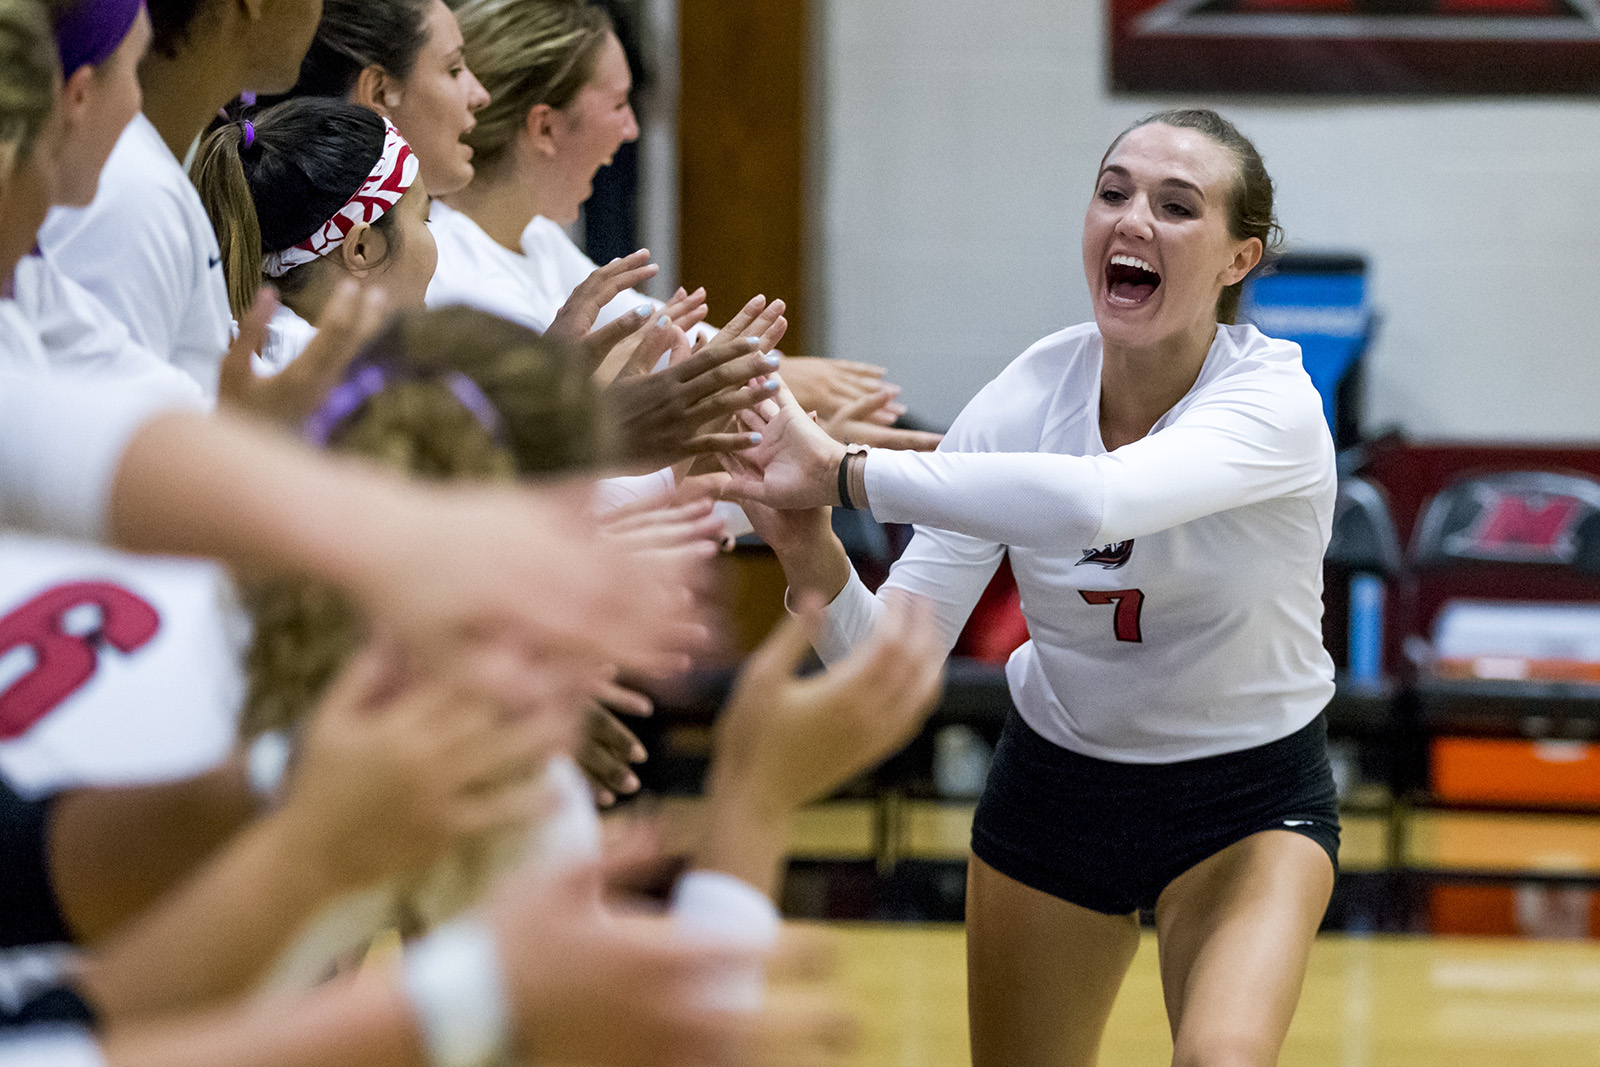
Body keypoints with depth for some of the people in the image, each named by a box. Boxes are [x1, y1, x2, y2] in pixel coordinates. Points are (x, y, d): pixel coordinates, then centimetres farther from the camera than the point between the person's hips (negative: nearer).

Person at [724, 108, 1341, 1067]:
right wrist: (812, 558, -38)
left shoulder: (1275, 404, -26)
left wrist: (845, 472, -48)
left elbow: (1092, 499, -48)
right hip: (1056, 786, 4)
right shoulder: (1025, 398, -15)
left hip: (1249, 802, -4)